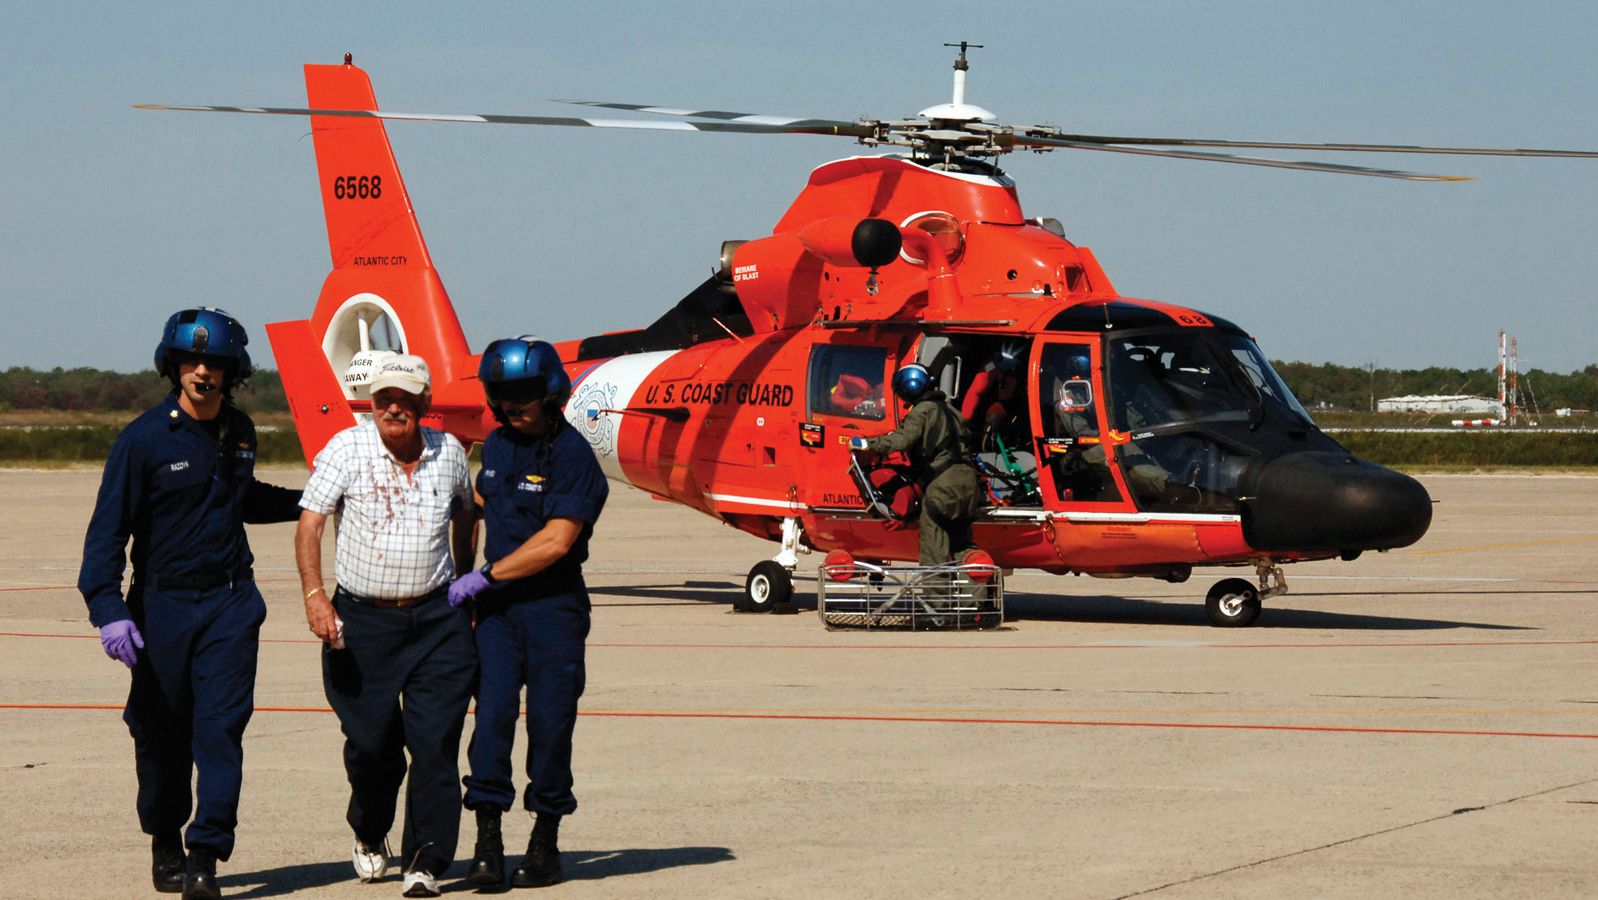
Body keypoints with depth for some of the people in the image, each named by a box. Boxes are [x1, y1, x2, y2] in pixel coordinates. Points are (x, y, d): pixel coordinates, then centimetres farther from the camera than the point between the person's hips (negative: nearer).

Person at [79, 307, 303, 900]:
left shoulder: (239, 433, 9)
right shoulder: (144, 439, -7)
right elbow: (108, 529, -10)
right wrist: (108, 609, -20)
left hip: (231, 603, 3)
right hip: (164, 602, -3)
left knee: (221, 728, -8)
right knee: (161, 734, 5)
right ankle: (165, 844, 24)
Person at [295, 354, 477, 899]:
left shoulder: (449, 452, 5)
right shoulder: (346, 451, -4)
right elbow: (309, 526, -8)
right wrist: (314, 594, -21)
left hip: (437, 619, 1)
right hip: (362, 619, -1)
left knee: (435, 742, -8)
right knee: (371, 741, 4)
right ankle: (369, 835, 33)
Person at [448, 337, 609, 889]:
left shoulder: (572, 456, -11)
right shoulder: (497, 445, 11)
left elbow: (555, 542, -18)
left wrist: (484, 576, -16)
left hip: (553, 605, -5)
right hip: (496, 605, 5)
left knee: (550, 723, 0)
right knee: (491, 716, -7)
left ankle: (545, 848, 11)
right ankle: (488, 846, -6)